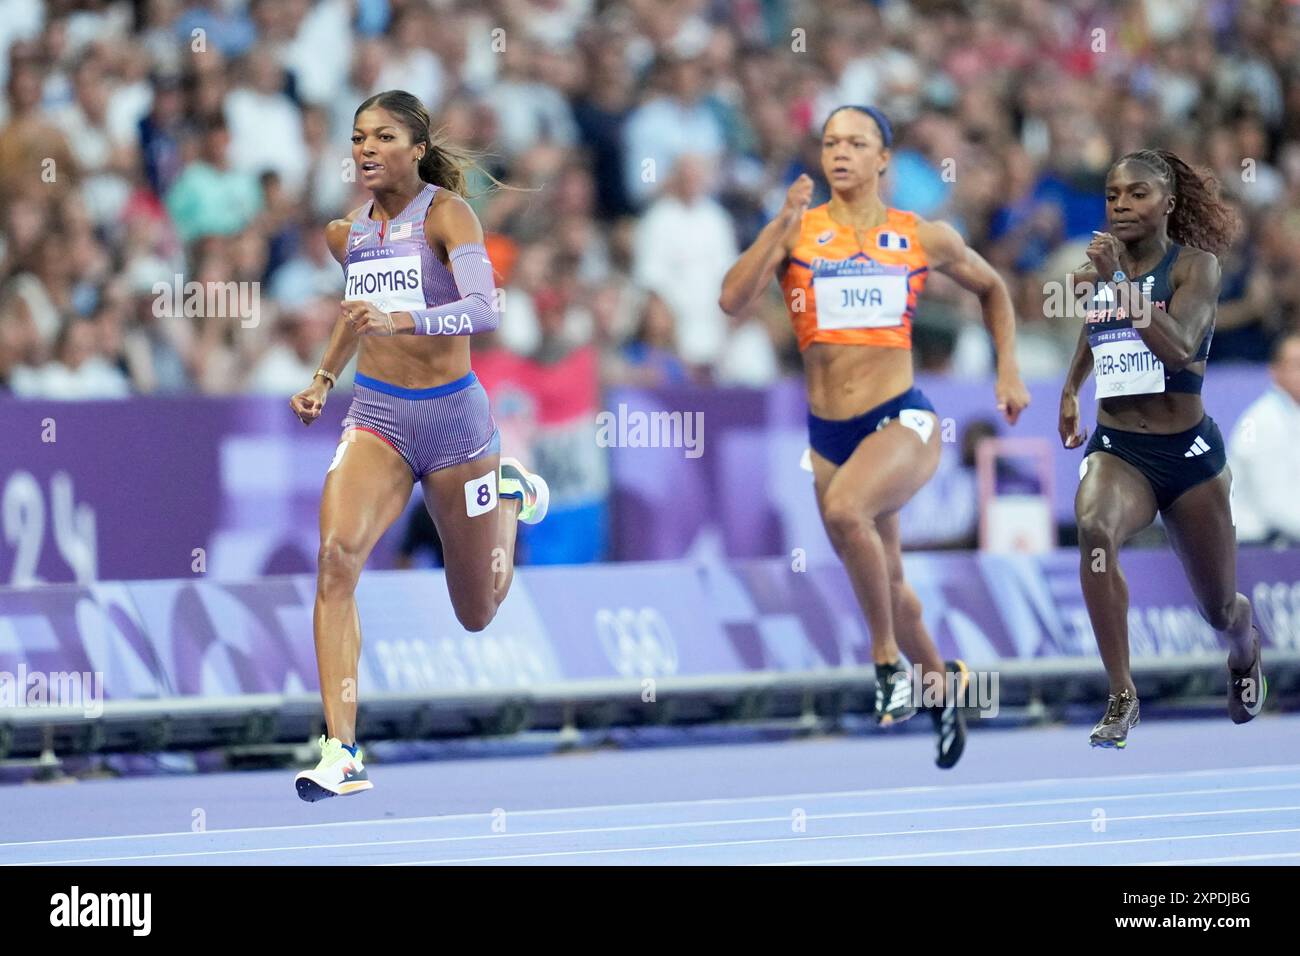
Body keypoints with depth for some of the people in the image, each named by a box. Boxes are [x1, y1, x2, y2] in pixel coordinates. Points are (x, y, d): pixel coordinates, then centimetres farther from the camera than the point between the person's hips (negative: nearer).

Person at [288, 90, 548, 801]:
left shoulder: (446, 212, -11)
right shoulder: (347, 232, 5)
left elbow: (485, 308, -26)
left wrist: (402, 320, -40)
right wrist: (322, 379, 17)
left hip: (452, 415, -3)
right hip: (376, 414, 3)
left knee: (477, 614, 13)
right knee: (337, 555, -27)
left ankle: (511, 494, 46)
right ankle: (341, 753, -28)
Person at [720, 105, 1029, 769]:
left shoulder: (924, 239, 2)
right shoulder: (796, 232, 1)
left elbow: (991, 289, 20)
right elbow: (732, 299, -14)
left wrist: (1008, 371, 11)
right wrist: (783, 225, -22)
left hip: (901, 420, -3)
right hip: (827, 433, 3)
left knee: (845, 509, -33)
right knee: (884, 581, 15)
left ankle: (888, 658, -16)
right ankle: (940, 682, 42)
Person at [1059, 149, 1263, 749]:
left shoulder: (1195, 265, -9)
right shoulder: (1101, 267, 4)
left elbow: (1180, 349, -27)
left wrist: (1119, 281, -31)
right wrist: (1070, 389, 33)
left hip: (1187, 451, -2)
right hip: (1116, 448, 2)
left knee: (1219, 609, 14)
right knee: (1093, 530, -35)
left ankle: (1245, 656, 54)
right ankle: (1121, 696, -28)